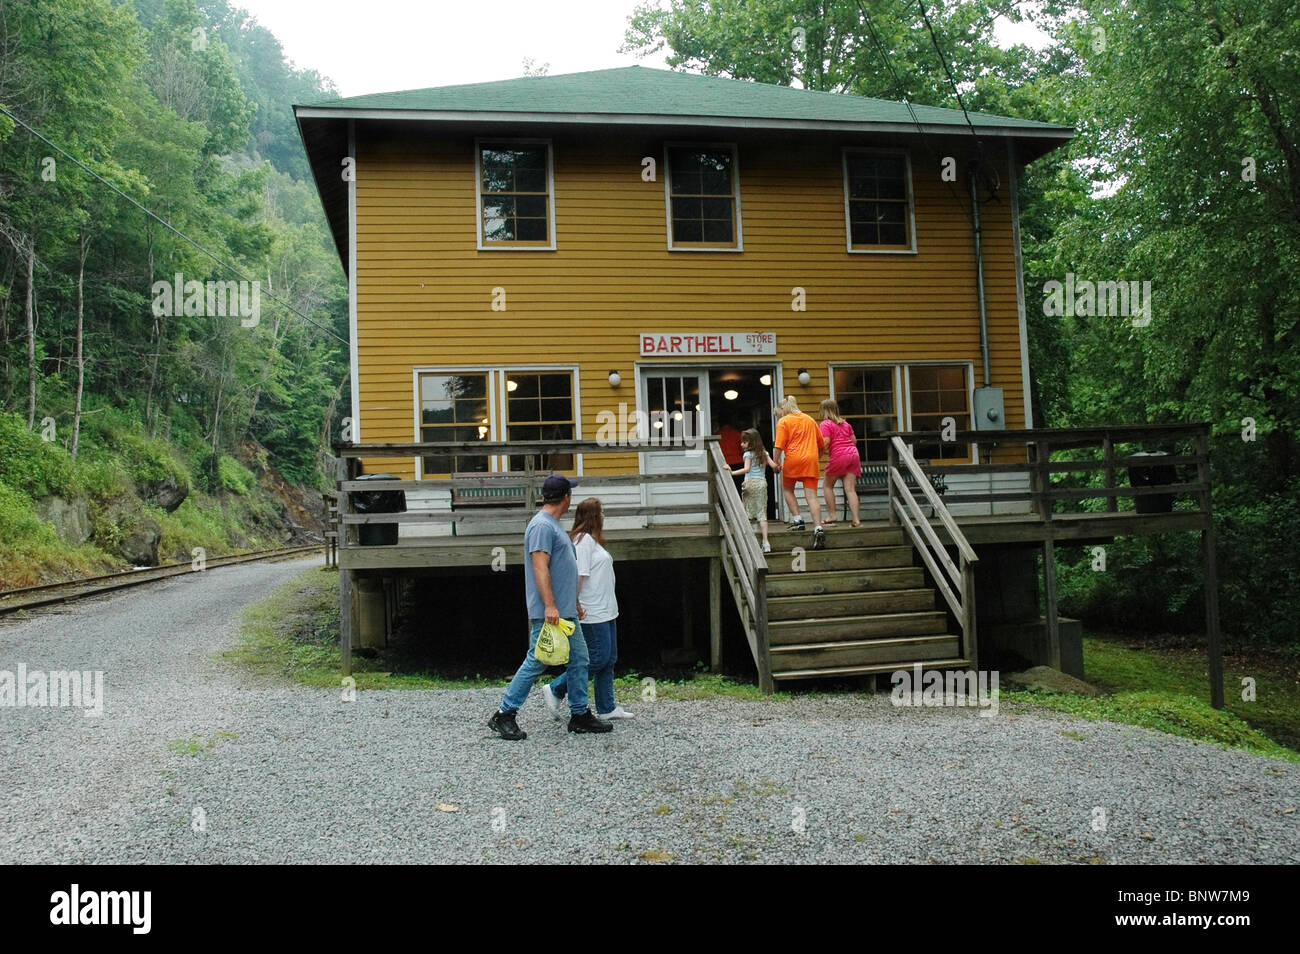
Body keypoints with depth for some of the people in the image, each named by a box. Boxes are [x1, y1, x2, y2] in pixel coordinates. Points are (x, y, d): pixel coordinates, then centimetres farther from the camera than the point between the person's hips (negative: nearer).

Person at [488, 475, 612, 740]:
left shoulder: (553, 525, 18)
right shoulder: (542, 525, -14)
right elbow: (540, 567, -22)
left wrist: (574, 603, 27)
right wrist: (549, 605, -27)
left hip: (565, 612, 10)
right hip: (548, 613, -10)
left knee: (579, 659, 10)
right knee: (536, 662, -6)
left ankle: (580, 715, 17)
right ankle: (504, 715, 3)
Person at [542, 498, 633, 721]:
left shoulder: (593, 540, 18)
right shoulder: (584, 540, -14)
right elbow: (578, 575, -19)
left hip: (606, 610, 10)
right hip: (593, 612, -10)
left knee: (609, 660, 9)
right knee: (598, 658, -9)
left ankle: (606, 708, 14)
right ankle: (555, 690, 1)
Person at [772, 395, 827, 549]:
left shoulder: (783, 422, 2)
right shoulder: (810, 420, 18)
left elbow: (780, 445, -7)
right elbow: (820, 443, 23)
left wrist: (776, 462, 0)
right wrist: (818, 459, 34)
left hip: (793, 459, -4)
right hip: (811, 460, 4)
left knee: (787, 489, 20)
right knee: (812, 496, -2)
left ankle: (797, 519, 7)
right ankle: (818, 528, -15)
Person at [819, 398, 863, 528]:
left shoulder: (825, 424, -3)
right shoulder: (845, 423, 18)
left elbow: (826, 442, -12)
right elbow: (854, 440, 18)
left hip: (838, 456, -6)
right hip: (853, 454, 6)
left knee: (827, 485, 12)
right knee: (850, 488, 1)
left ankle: (832, 516, 6)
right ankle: (856, 520, -8)